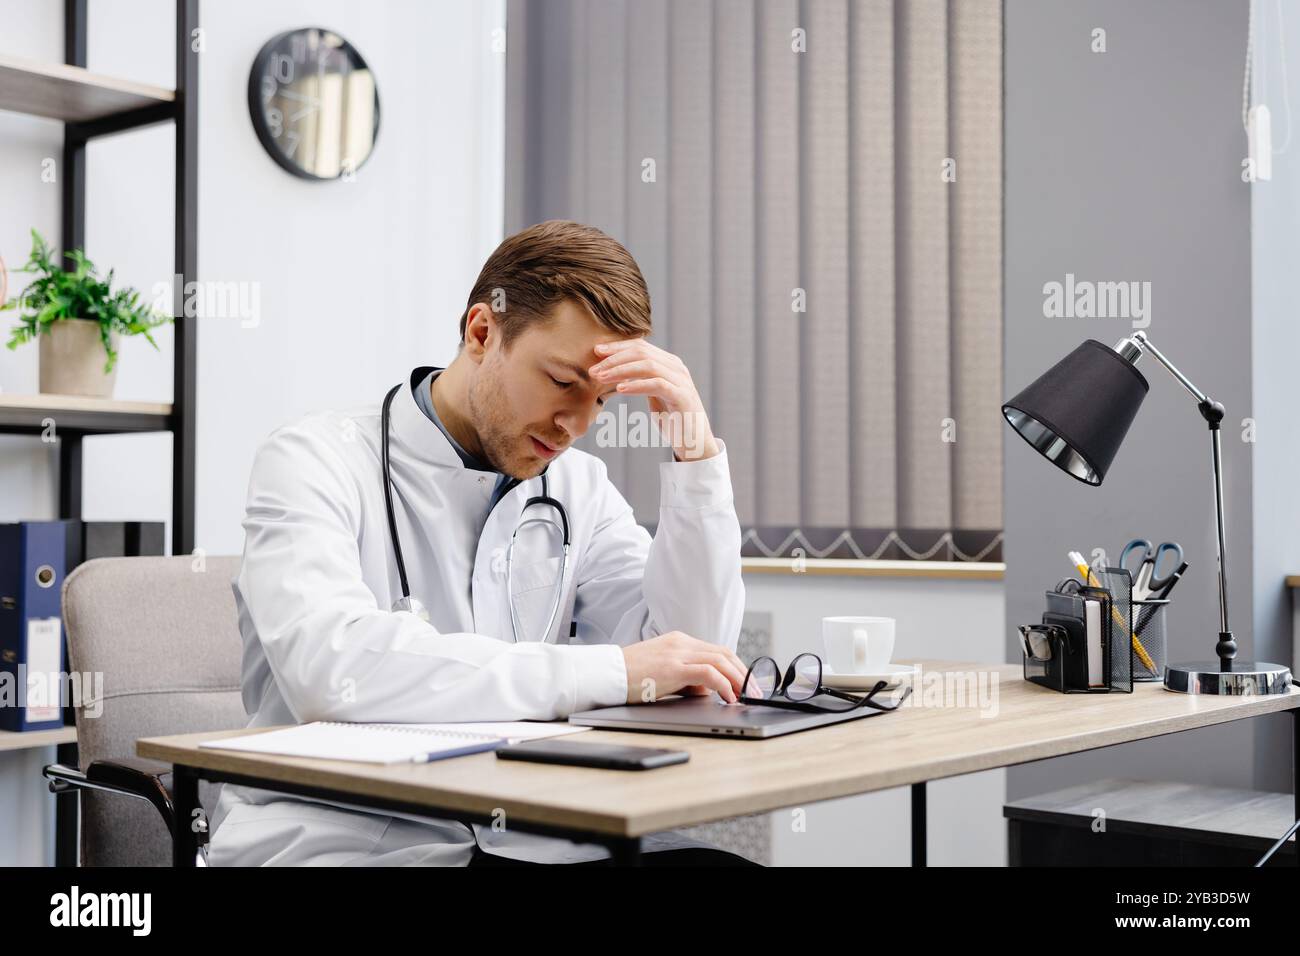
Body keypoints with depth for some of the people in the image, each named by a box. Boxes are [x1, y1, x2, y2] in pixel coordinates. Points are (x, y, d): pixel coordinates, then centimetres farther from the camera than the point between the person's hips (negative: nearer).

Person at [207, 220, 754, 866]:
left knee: (728, 861, -21)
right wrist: (610, 671, -24)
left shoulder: (579, 487, 10)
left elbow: (692, 660, 2)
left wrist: (697, 452, -6)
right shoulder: (314, 461, -5)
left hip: (521, 839, 5)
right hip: (342, 840, -4)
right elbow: (331, 668, -24)